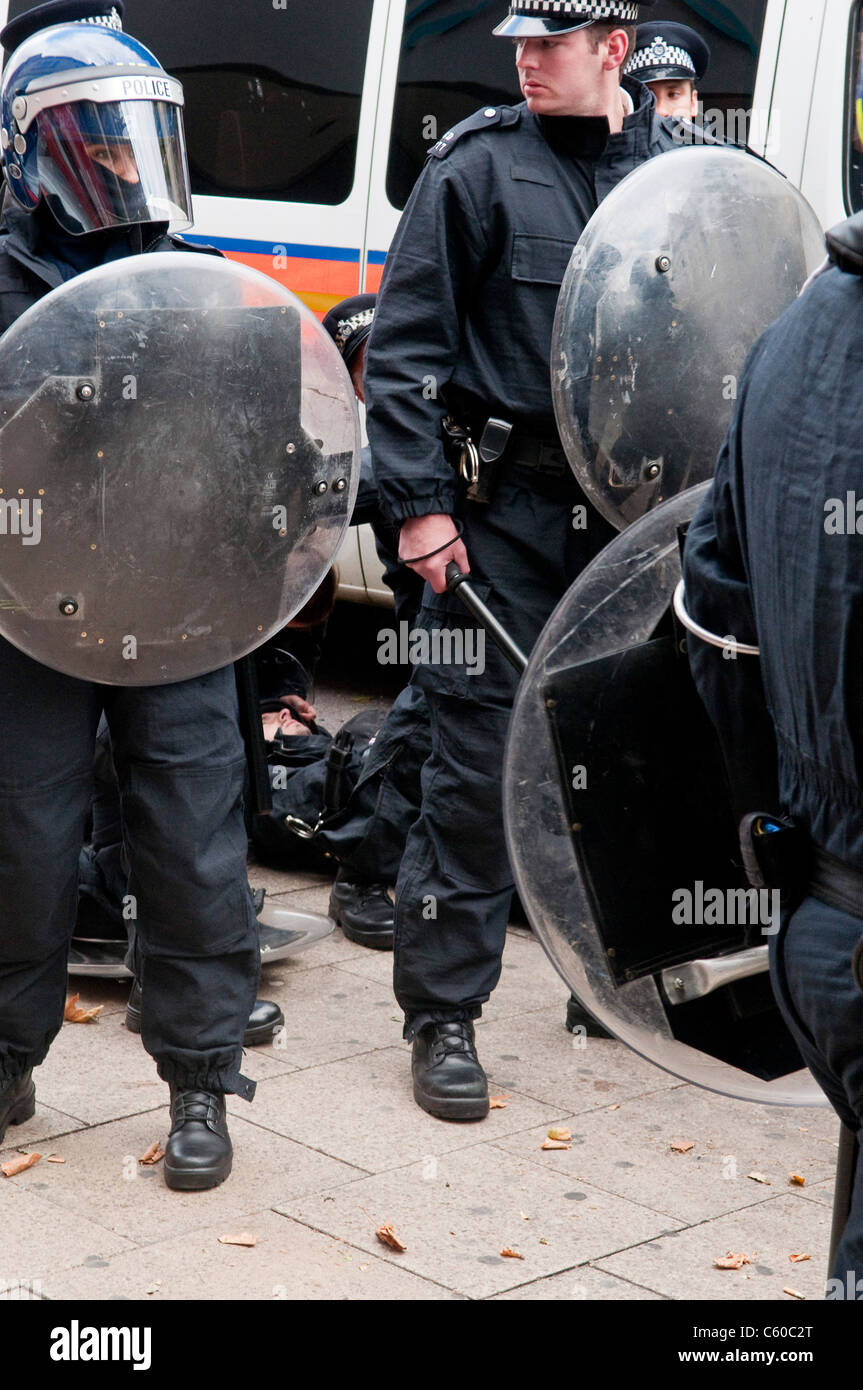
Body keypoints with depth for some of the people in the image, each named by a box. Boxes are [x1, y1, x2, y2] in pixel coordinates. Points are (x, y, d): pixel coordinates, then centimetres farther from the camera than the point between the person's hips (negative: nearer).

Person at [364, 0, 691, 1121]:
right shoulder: (478, 167, -3)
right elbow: (403, 349, -4)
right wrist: (420, 506, -10)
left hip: (631, 511, 4)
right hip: (503, 512, -4)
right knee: (479, 758, -4)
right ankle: (443, 1015, 6)